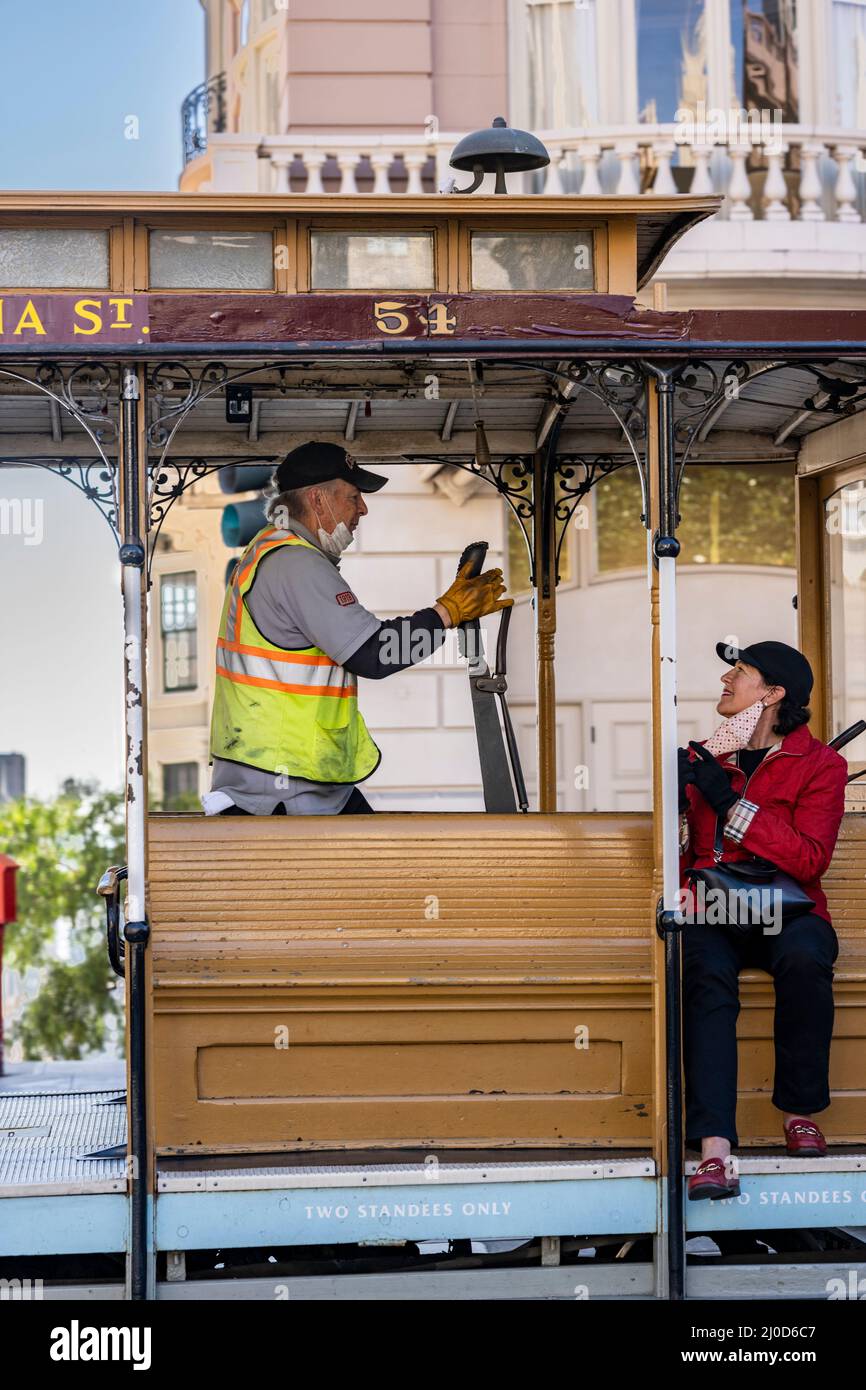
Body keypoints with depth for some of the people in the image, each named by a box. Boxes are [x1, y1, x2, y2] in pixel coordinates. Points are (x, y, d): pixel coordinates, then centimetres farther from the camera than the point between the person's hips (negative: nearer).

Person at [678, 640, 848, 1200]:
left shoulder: (821, 765, 4)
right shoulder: (706, 756, 17)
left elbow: (810, 860, -10)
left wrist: (730, 802, -14)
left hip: (786, 909, -2)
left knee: (804, 958, -37)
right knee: (707, 975, -32)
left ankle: (800, 1111, -17)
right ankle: (715, 1149, -44)